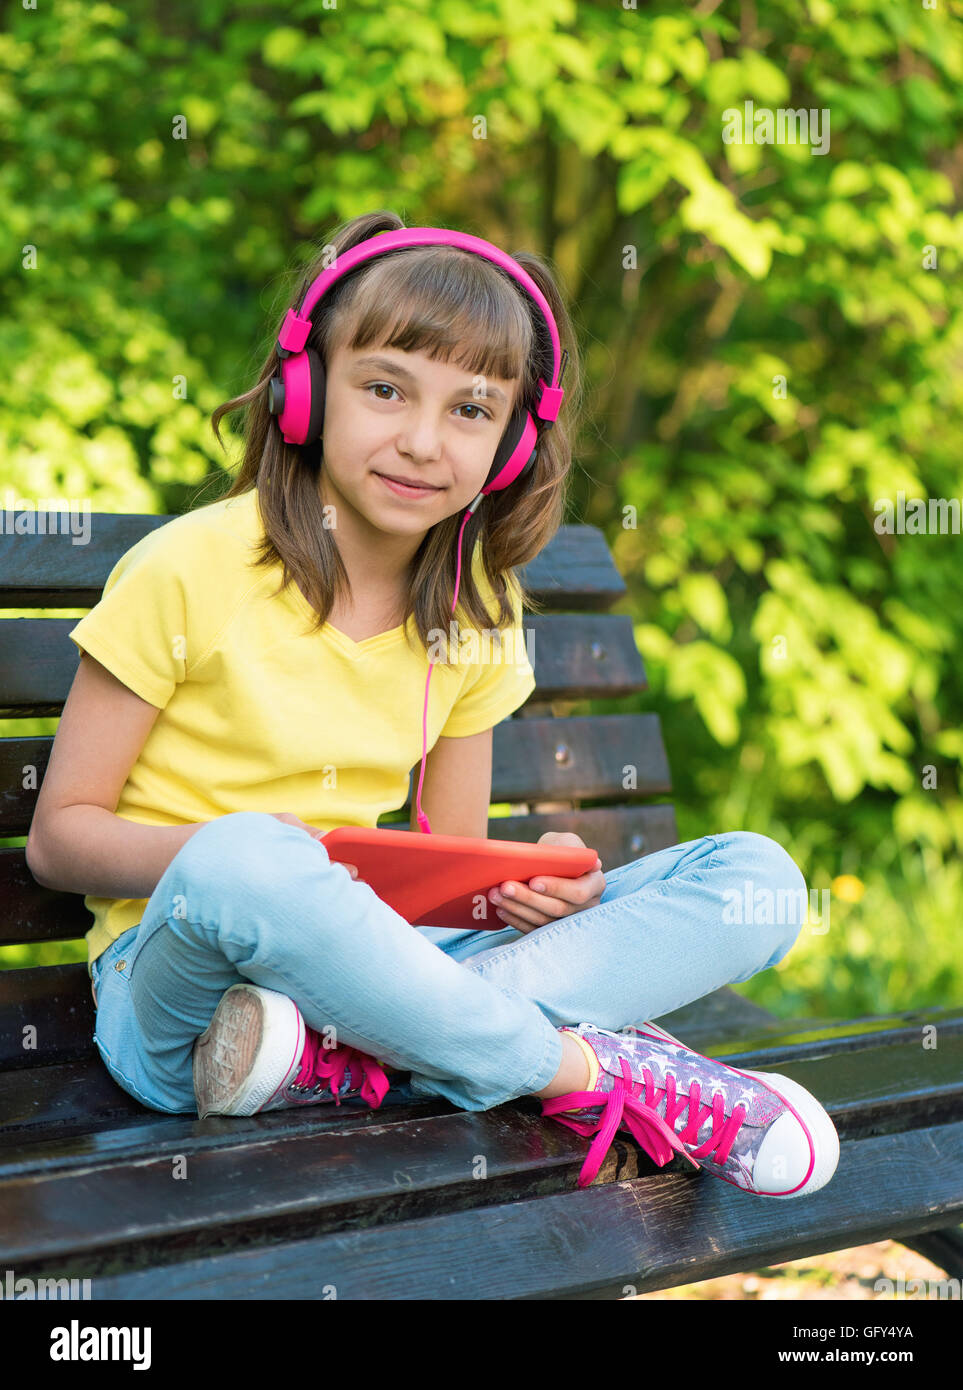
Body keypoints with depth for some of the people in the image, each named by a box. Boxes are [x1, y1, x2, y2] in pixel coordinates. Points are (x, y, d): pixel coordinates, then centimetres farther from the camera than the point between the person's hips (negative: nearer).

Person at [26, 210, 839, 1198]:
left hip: (378, 960, 5)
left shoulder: (477, 612, 8)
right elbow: (58, 834, -5)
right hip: (179, 966, -5)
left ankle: (338, 1056, -28)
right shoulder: (190, 571, -8)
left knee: (756, 876, -8)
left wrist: (534, 887, -11)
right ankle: (591, 1070, -21)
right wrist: (215, 851, -26)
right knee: (241, 858, -41)